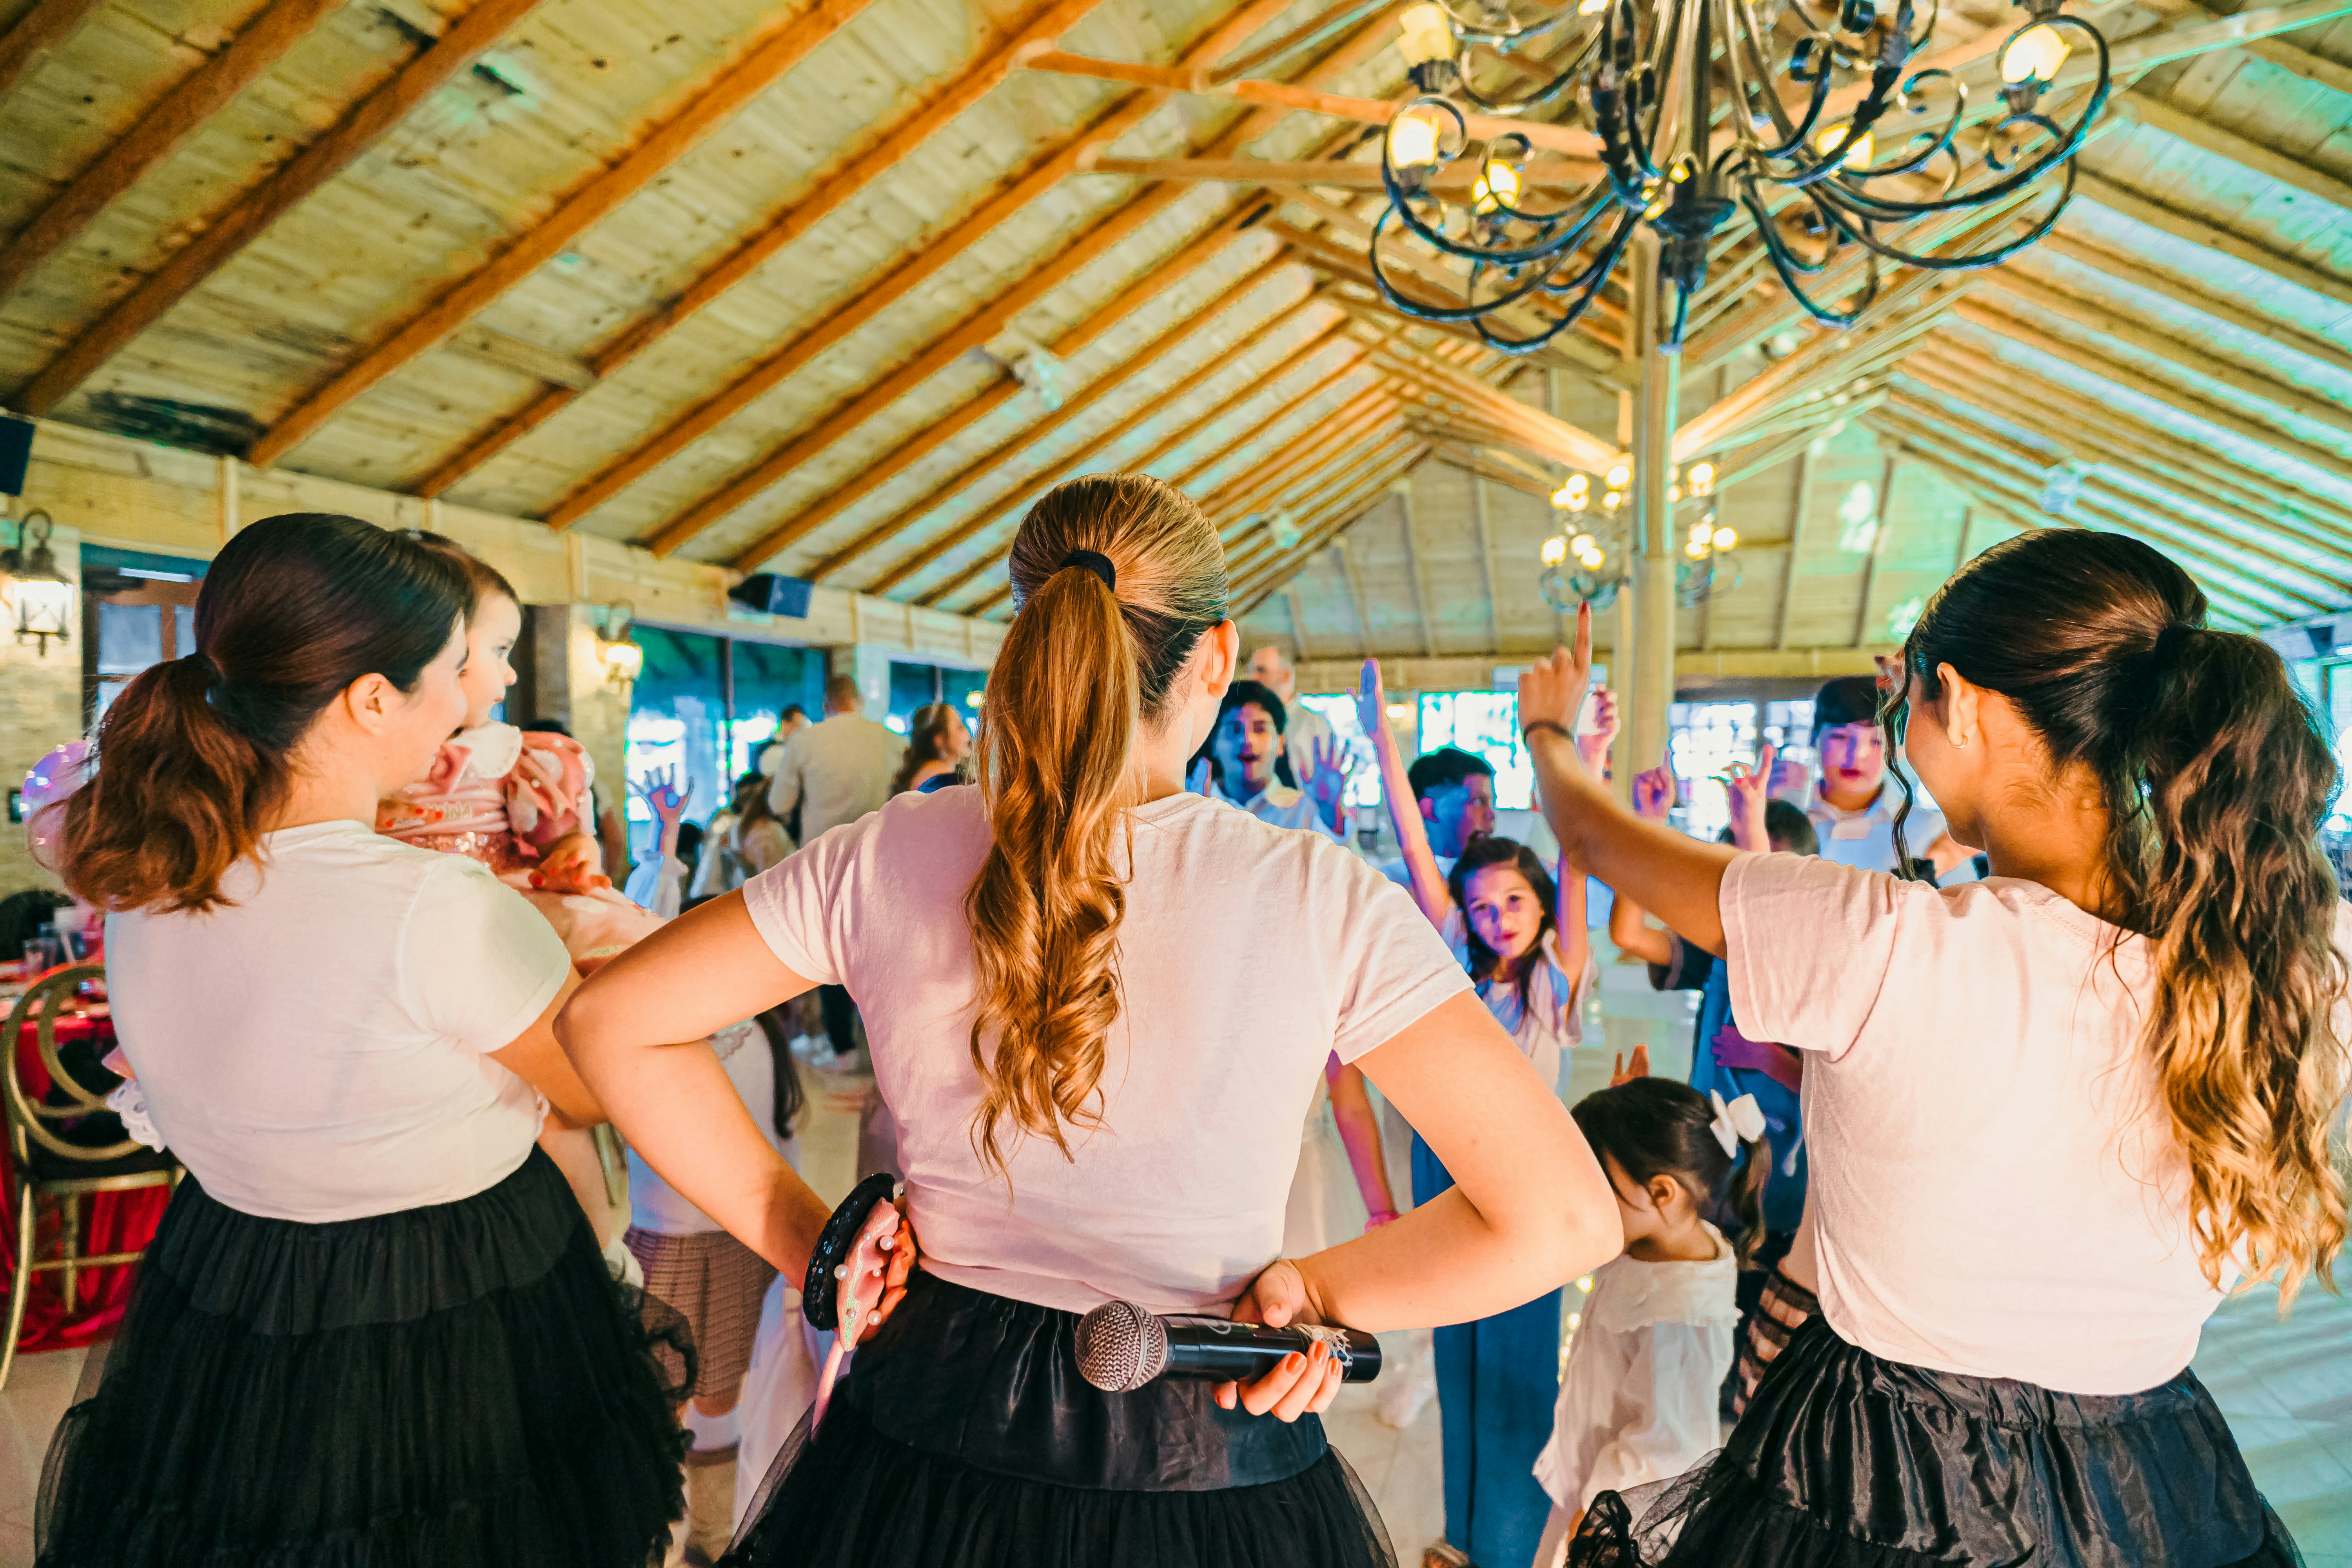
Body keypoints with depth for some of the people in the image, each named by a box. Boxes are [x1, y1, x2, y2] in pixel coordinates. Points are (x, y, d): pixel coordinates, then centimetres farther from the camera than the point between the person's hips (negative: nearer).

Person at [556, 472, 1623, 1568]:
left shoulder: (884, 859, -11)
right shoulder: (1318, 900, -19)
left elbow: (611, 1019, 1)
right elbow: (1564, 1217, -17)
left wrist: (800, 1236, 3)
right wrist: (1315, 1289, -5)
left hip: (923, 1436, 2)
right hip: (1207, 1473, -1)